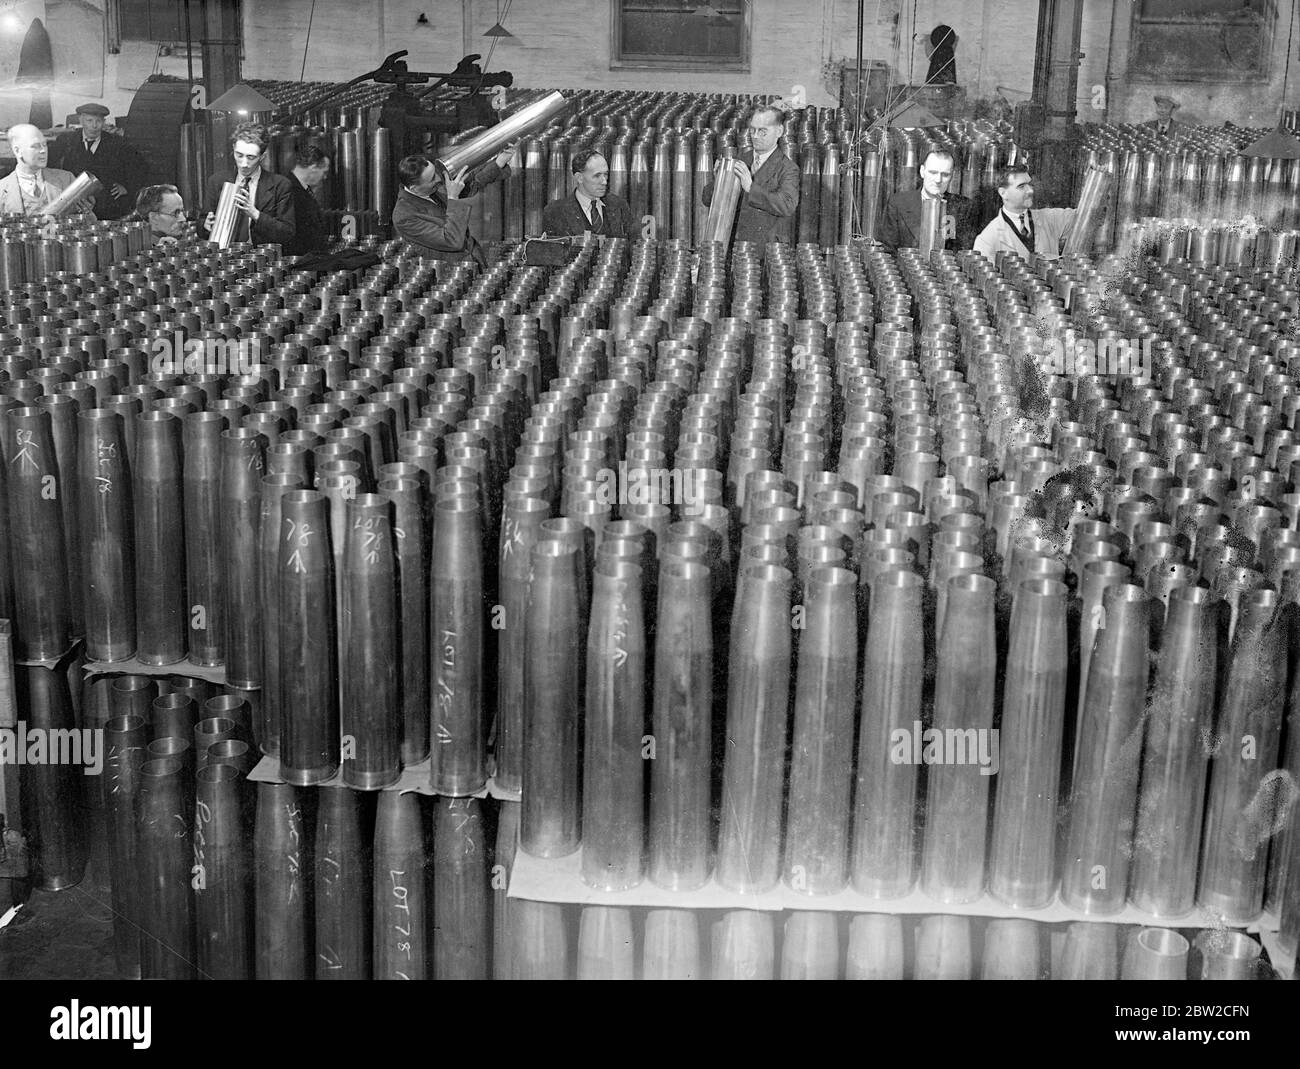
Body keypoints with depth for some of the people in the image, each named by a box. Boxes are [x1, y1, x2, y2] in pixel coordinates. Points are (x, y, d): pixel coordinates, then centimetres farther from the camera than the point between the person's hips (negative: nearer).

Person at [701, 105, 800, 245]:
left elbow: (788, 206, -21)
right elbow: (708, 201, 14)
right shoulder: (740, 160, 14)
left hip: (767, 249, -4)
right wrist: (718, 180, -8)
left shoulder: (787, 168, -2)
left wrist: (751, 188, -25)